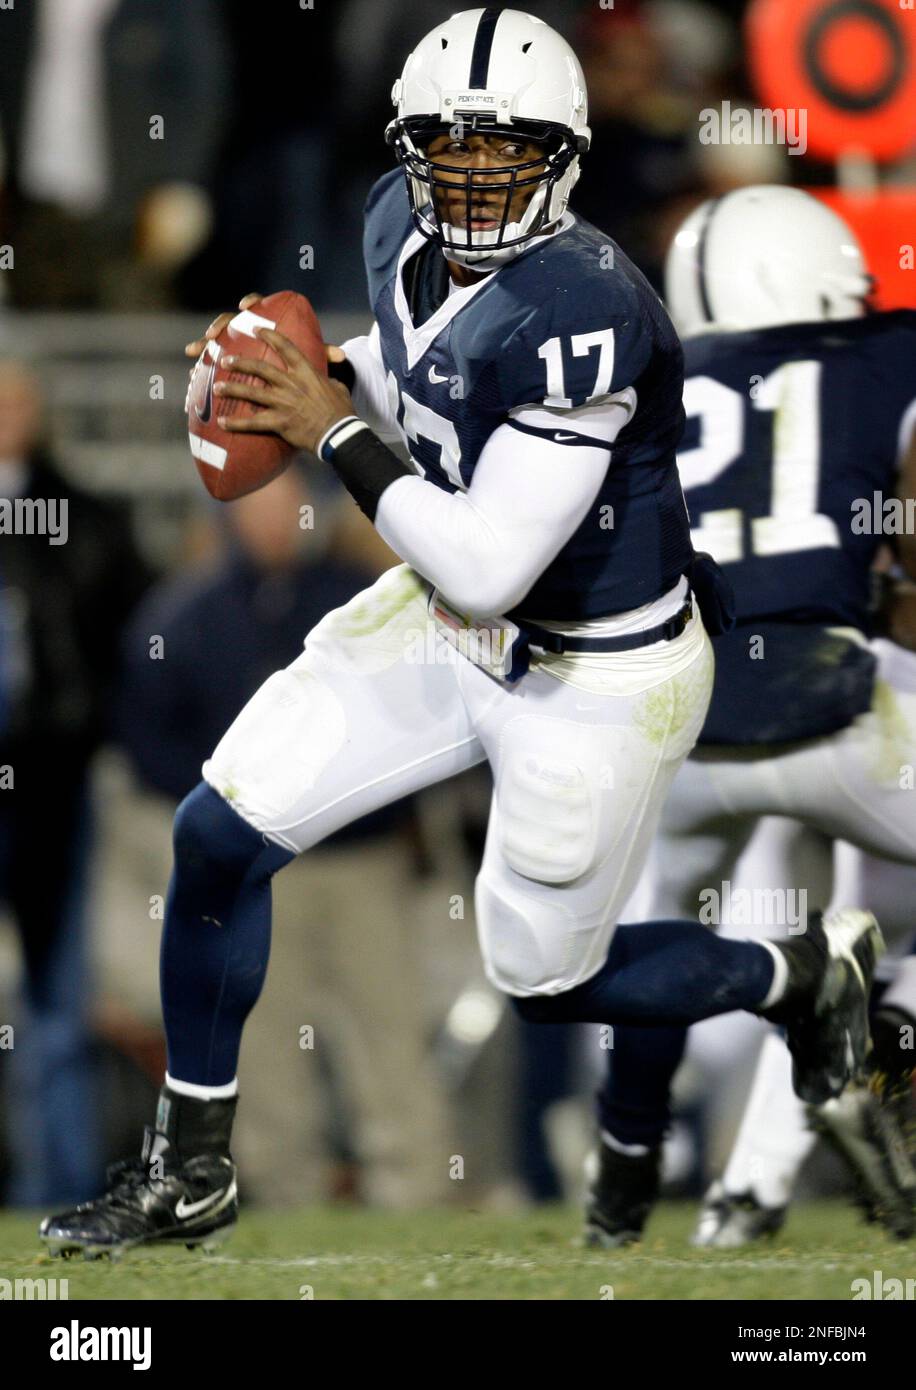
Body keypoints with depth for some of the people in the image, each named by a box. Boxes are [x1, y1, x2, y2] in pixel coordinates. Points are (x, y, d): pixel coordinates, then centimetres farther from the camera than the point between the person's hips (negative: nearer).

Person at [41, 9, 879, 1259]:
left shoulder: (583, 314, -32)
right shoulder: (406, 230, -7)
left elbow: (488, 566, -32)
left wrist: (336, 432, -26)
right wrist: (332, 371, -5)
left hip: (598, 676, -7)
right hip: (453, 627, 7)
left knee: (548, 982, 9)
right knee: (220, 833, 0)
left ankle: (807, 975, 37)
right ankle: (189, 1176, 16)